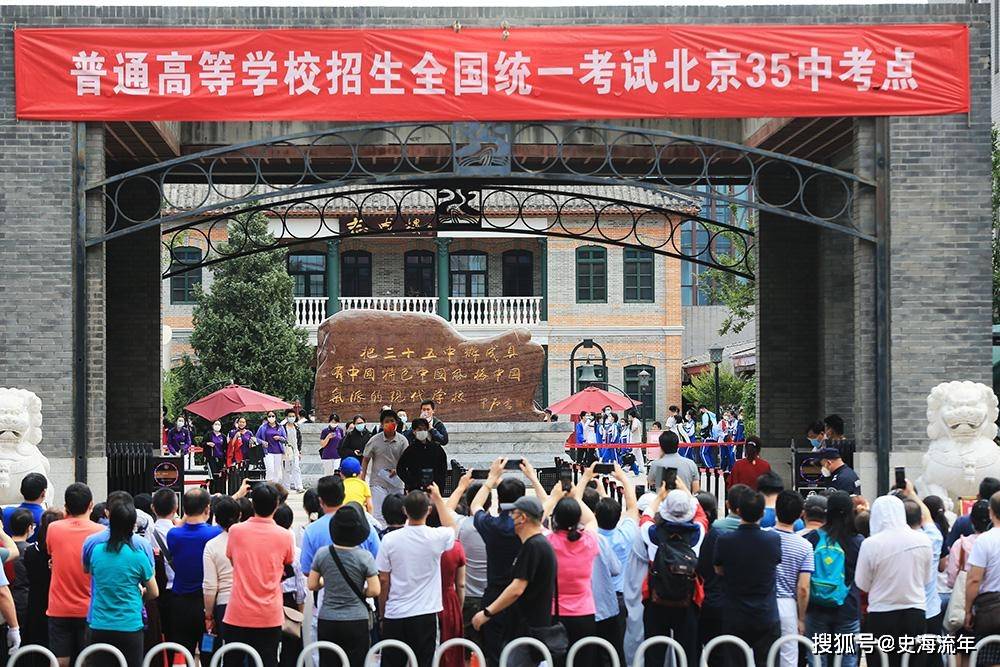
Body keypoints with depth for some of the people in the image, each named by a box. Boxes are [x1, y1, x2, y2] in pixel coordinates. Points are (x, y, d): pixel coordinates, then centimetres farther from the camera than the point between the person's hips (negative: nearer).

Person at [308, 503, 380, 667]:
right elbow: (375, 590, -11)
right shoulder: (365, 557, -11)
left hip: (327, 621, 2)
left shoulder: (322, 554, -4)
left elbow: (312, 585, 3)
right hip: (357, 621, -2)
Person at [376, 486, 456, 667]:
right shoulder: (436, 537, -8)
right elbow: (451, 528, 19)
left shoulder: (390, 539, -8)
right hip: (425, 615, 0)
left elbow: (383, 580, -2)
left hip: (395, 615, 0)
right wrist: (438, 499, 25)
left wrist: (382, 613, 10)